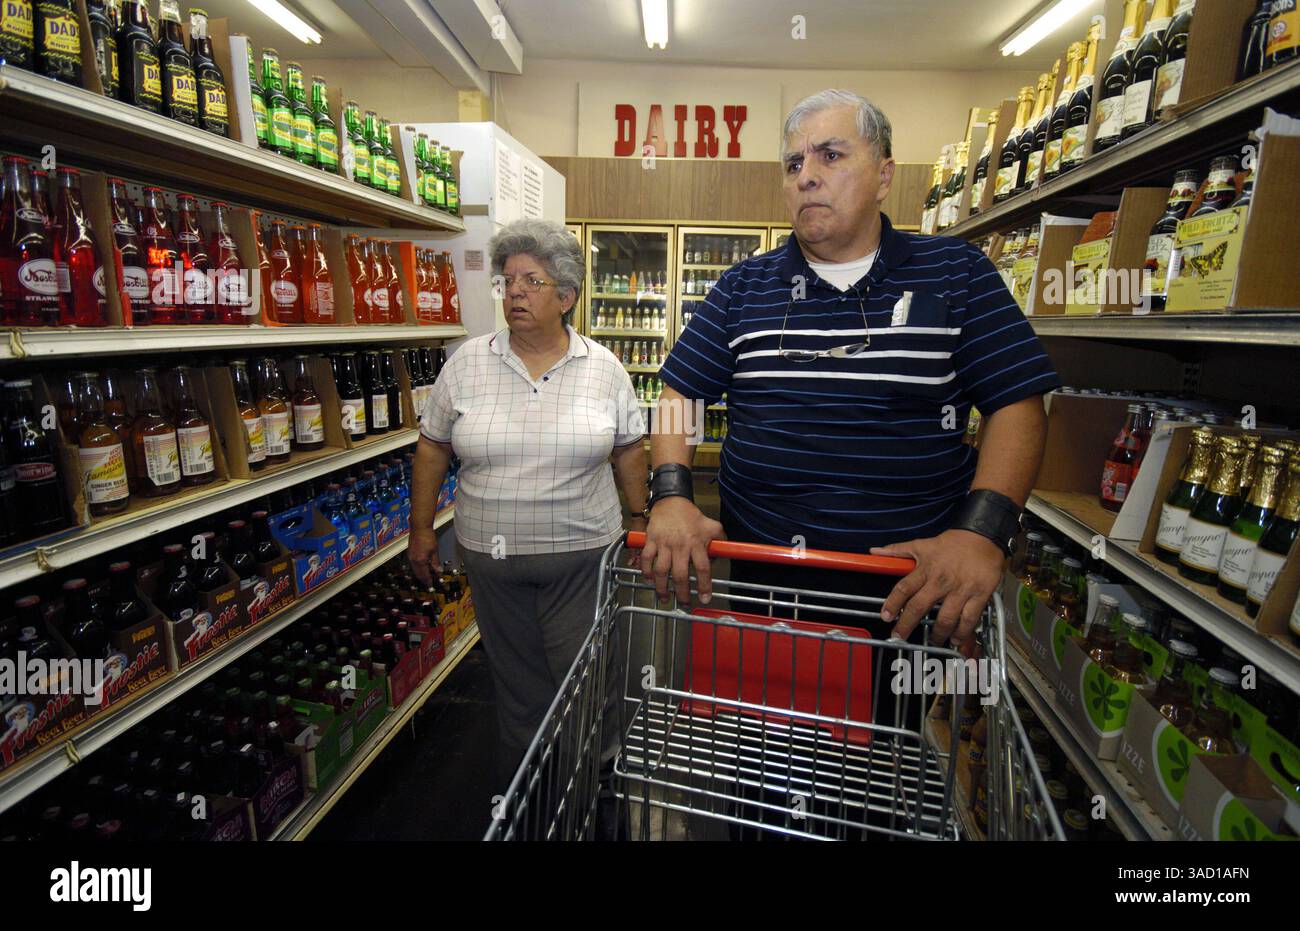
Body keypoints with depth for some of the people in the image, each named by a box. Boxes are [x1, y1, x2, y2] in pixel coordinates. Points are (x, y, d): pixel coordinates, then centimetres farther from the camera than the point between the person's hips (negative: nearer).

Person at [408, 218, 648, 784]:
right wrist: (421, 528, 7)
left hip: (581, 553, -1)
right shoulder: (468, 363, 0)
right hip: (491, 556, 2)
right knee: (517, 683, 16)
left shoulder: (603, 368, -2)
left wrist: (639, 517, 8)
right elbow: (432, 447, 6)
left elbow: (629, 449, 6)